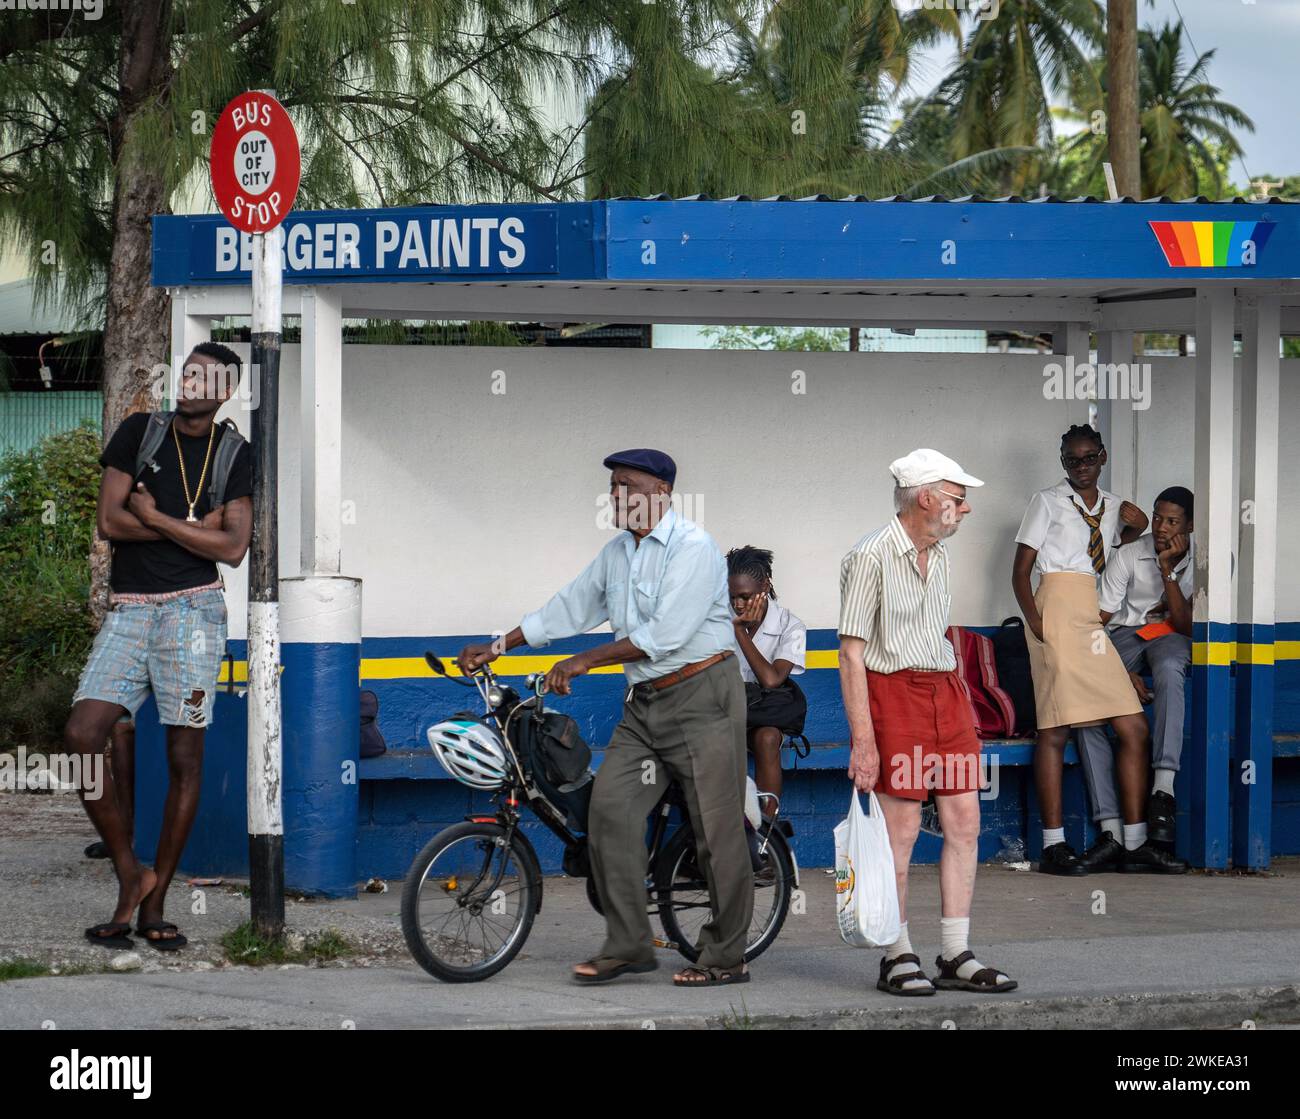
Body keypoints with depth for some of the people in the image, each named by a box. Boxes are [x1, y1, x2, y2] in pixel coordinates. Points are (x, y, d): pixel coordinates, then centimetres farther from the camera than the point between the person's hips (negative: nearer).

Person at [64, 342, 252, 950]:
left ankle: (154, 904, 4)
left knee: (184, 756, -3)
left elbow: (232, 548, -4)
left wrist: (155, 517, -7)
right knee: (82, 734, -15)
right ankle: (129, 873, -2)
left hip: (192, 609, -1)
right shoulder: (139, 433, 8)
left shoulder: (236, 455, 5)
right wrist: (194, 526, -4)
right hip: (128, 610, 2)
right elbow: (109, 520, -1)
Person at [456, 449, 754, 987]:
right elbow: (567, 609, 20)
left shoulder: (693, 548, -13)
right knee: (609, 807, -4)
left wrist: (586, 661, -18)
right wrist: (495, 648, 17)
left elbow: (666, 635, -20)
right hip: (644, 702, 8)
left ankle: (725, 958, 2)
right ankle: (627, 944, 1)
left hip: (701, 698, -8)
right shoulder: (617, 553, 13)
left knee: (717, 828, -5)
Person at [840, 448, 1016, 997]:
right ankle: (897, 959, 4)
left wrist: (961, 708, 16)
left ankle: (956, 957, 7)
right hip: (892, 690, -8)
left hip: (945, 690, 8)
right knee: (901, 830, -6)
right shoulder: (871, 556, -11)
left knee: (965, 823, 3)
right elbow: (852, 653, -13)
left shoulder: (940, 556, 15)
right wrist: (862, 740, -17)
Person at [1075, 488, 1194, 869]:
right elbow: (1098, 622, -6)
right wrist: (1124, 673, -17)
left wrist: (1168, 571, -19)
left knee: (1168, 669, -41)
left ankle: (1163, 789, -49)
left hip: (1172, 636, -1)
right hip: (1125, 635, 1)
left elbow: (1188, 627, -11)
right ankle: (1111, 830, -32)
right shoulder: (1129, 556, -6)